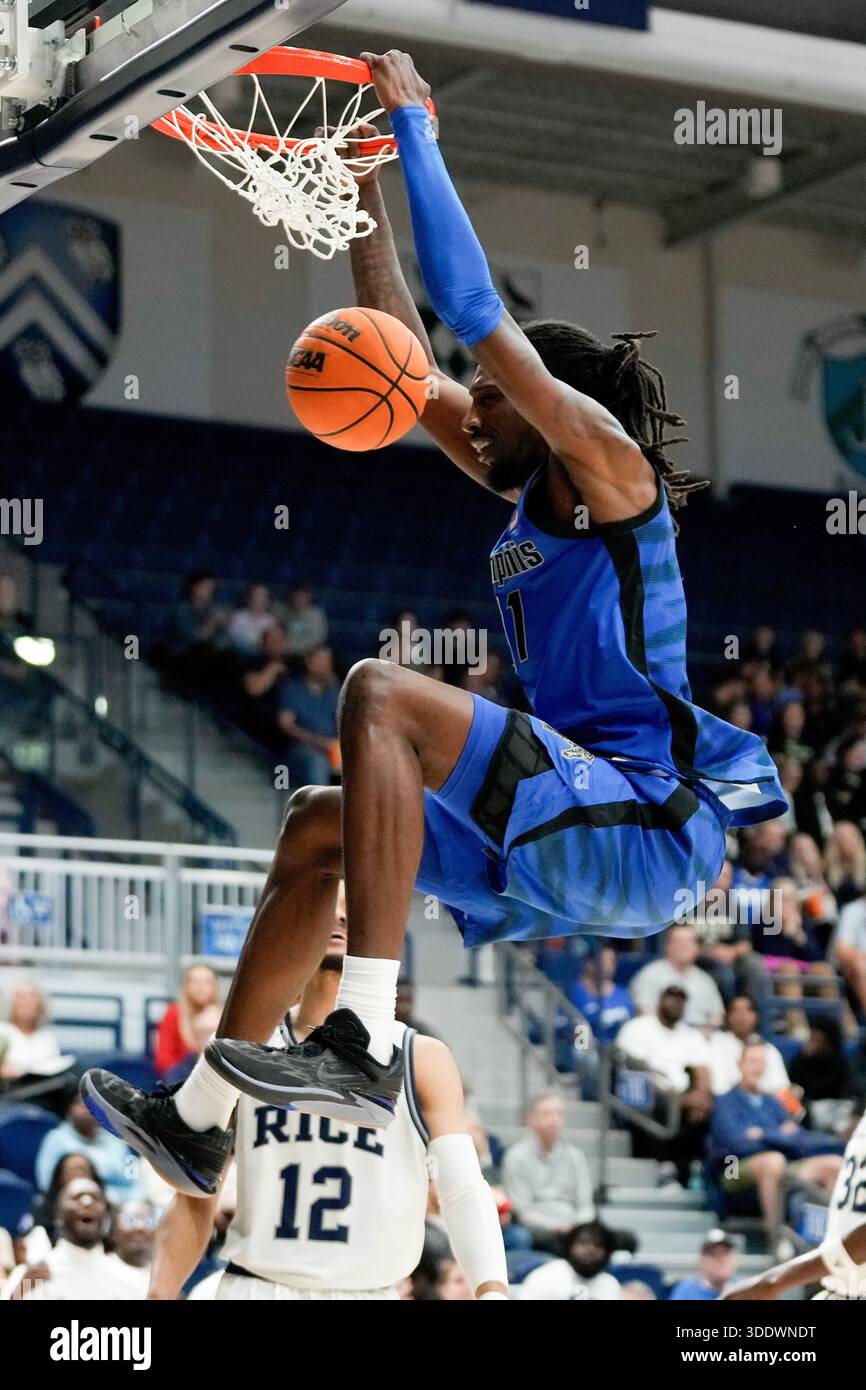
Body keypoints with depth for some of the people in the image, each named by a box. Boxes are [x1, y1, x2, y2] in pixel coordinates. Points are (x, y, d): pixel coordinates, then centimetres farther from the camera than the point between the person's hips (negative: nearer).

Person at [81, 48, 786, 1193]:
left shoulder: (611, 469, -5)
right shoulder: (532, 493, 19)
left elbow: (476, 313, -13)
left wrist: (417, 133, -7)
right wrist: (367, 196, 20)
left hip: (644, 828, -10)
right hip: (573, 838, 10)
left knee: (382, 693, -25)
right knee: (318, 824, 16)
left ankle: (365, 1045, -35)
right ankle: (197, 1115, 16)